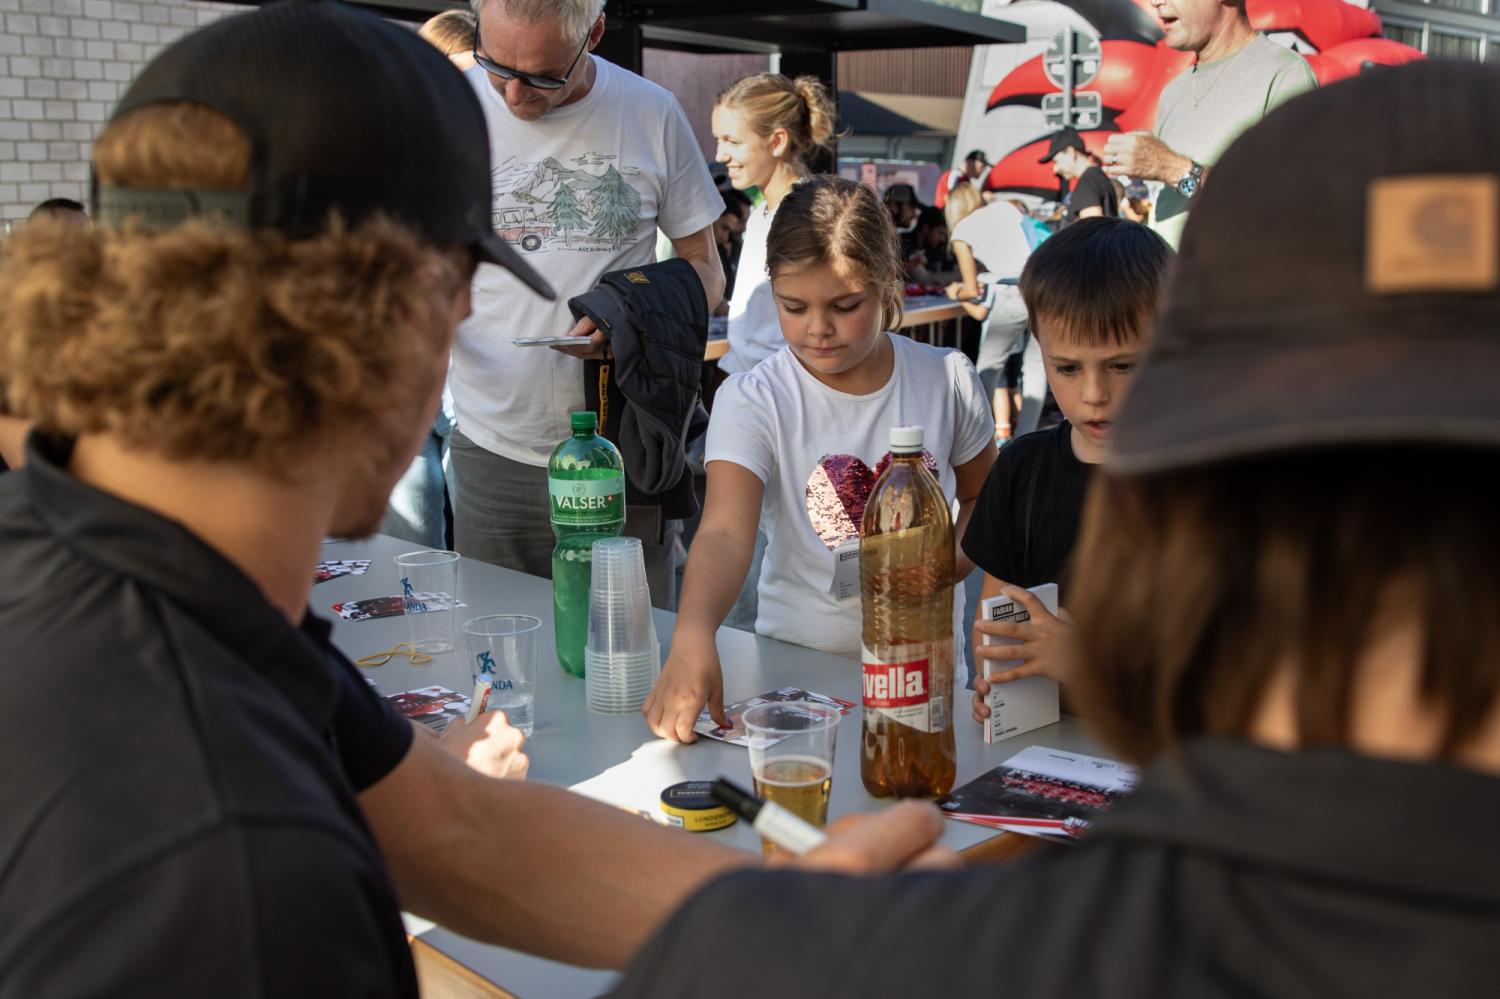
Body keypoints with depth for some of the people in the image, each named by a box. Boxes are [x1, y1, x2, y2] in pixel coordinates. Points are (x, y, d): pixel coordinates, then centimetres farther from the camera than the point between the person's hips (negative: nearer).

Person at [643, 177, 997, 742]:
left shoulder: (947, 379, 0)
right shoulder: (752, 400, -9)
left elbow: (982, 496, 16)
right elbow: (726, 532, -23)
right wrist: (694, 635, -42)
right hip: (797, 661, -1)